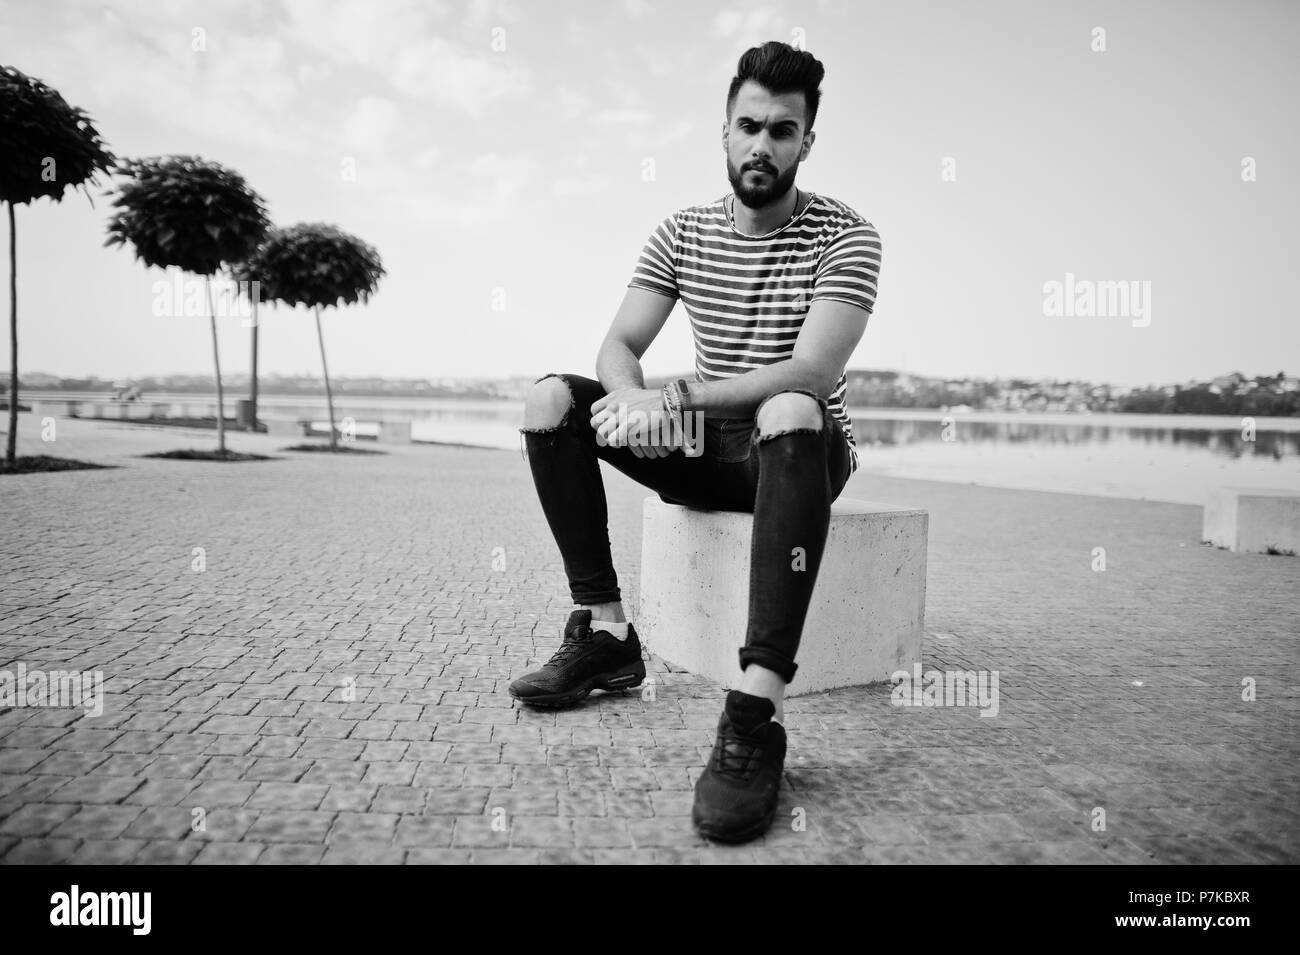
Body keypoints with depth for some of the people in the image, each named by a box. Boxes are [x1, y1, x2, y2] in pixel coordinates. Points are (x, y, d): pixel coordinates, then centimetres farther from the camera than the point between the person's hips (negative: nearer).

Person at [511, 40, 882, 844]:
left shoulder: (844, 235, -9)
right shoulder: (682, 232, 4)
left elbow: (814, 372, -24)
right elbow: (619, 346, -4)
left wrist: (676, 397, -32)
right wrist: (634, 400, -29)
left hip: (804, 449, -4)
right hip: (709, 449, 4)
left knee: (789, 413, -41)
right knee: (551, 399, -13)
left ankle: (757, 715, -44)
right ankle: (608, 632, -15)